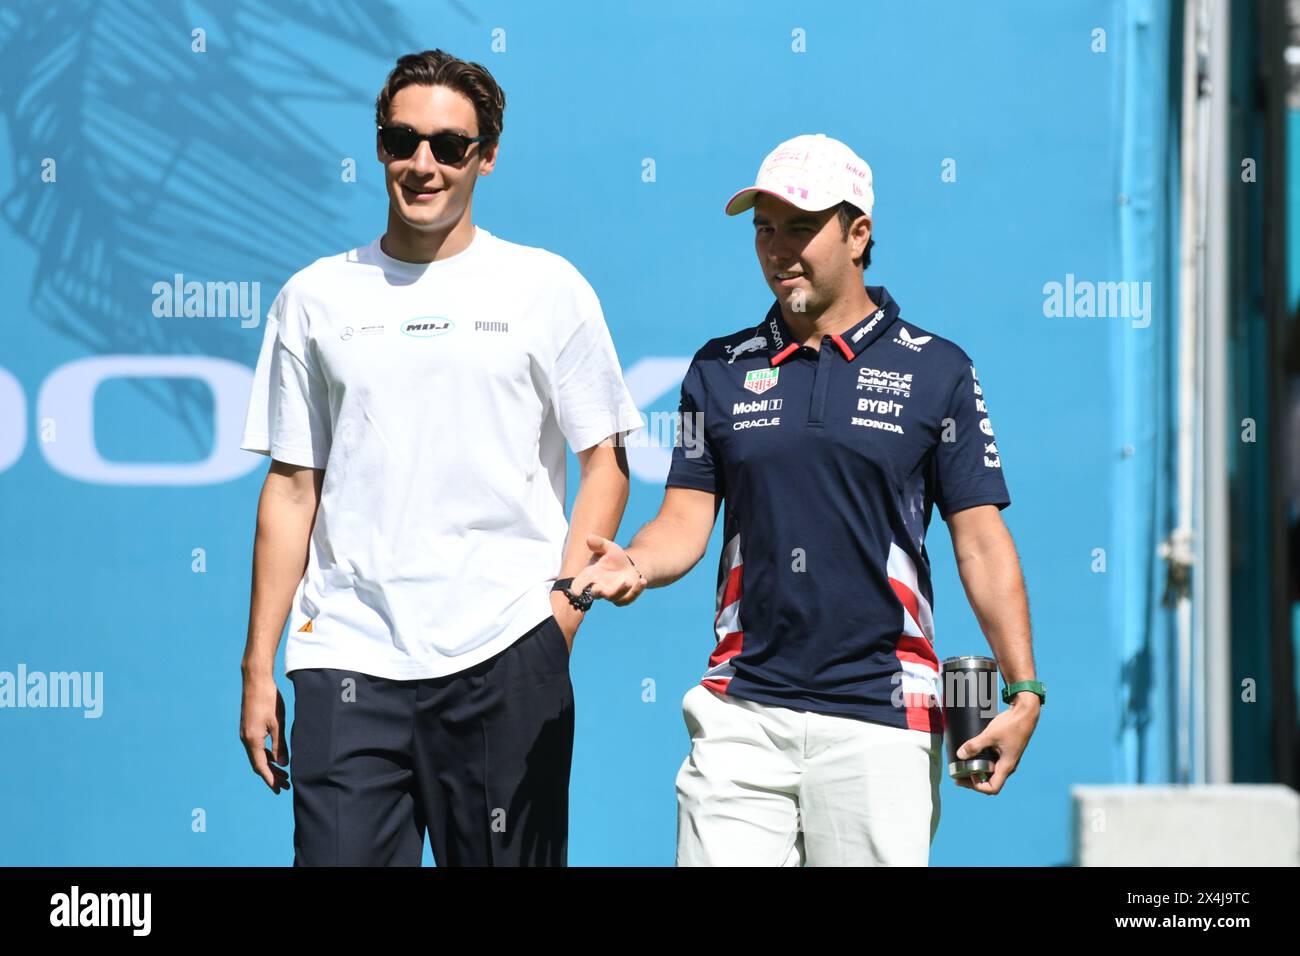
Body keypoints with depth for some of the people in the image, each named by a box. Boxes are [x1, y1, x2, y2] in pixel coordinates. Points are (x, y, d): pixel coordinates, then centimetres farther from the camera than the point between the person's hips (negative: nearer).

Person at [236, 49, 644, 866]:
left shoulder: (547, 288, 6)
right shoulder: (316, 298, 11)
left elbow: (606, 463, 7)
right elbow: (292, 489, 11)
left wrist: (561, 613, -6)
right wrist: (258, 666, 7)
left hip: (505, 657, -1)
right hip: (348, 660, 1)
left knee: (510, 856, 1)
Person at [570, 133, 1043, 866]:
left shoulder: (936, 371, 4)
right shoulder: (720, 370, 12)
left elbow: (981, 539, 2)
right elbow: (688, 518, 9)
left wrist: (1024, 691, -7)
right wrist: (636, 565, -15)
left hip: (880, 716, -2)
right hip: (742, 714, 2)